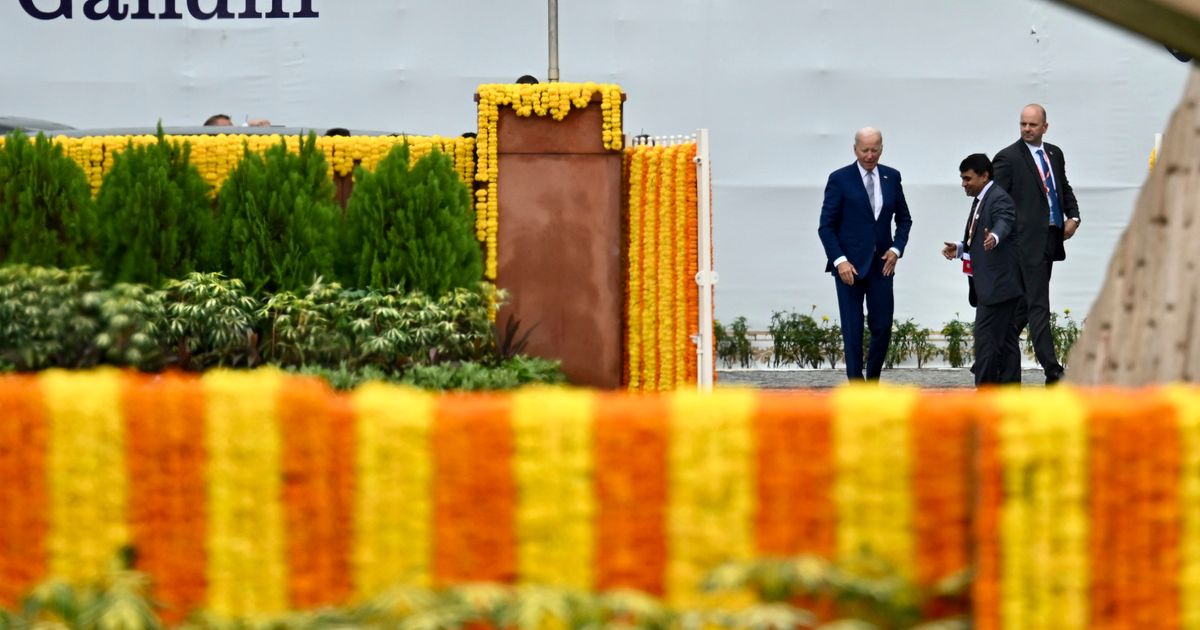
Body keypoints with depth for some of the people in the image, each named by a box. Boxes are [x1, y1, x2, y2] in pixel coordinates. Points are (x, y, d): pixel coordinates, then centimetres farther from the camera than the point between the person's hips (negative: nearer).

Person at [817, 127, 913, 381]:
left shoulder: (892, 177, 8)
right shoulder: (840, 179, -4)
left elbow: (904, 219, 16)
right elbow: (826, 226, -5)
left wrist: (896, 248, 0)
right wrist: (840, 260, -15)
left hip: (881, 264, 3)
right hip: (850, 265, -3)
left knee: (883, 326, 2)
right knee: (853, 329, -1)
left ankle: (873, 381, 16)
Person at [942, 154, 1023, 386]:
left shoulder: (999, 199, -12)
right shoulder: (980, 201, 19)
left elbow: (1003, 223, -33)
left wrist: (993, 237, -55)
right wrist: (959, 249, 5)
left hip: (997, 285, -10)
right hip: (987, 286, 10)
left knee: (987, 339, -13)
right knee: (1001, 341, 12)